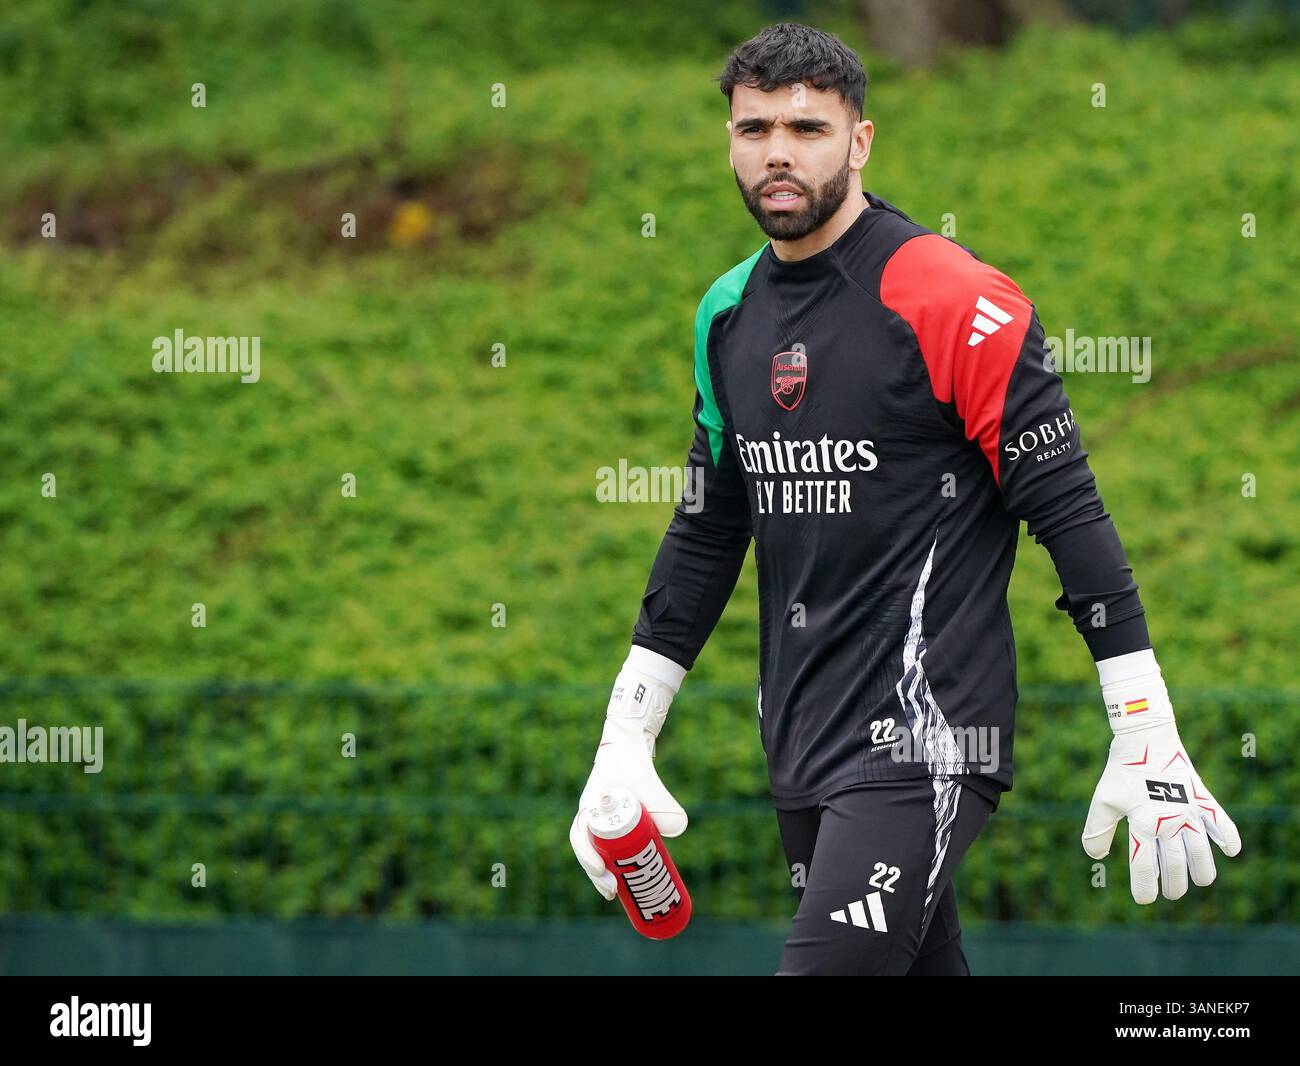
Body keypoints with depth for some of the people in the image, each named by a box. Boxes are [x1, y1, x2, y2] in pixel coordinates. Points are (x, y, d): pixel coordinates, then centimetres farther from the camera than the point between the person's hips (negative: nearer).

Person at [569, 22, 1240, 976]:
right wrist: (623, 742, 18)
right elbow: (707, 530, 21)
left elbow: (1071, 512, -11)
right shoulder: (729, 315, 11)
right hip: (803, 750, 7)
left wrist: (1150, 745, -14)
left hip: (924, 743, -7)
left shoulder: (956, 303, -10)